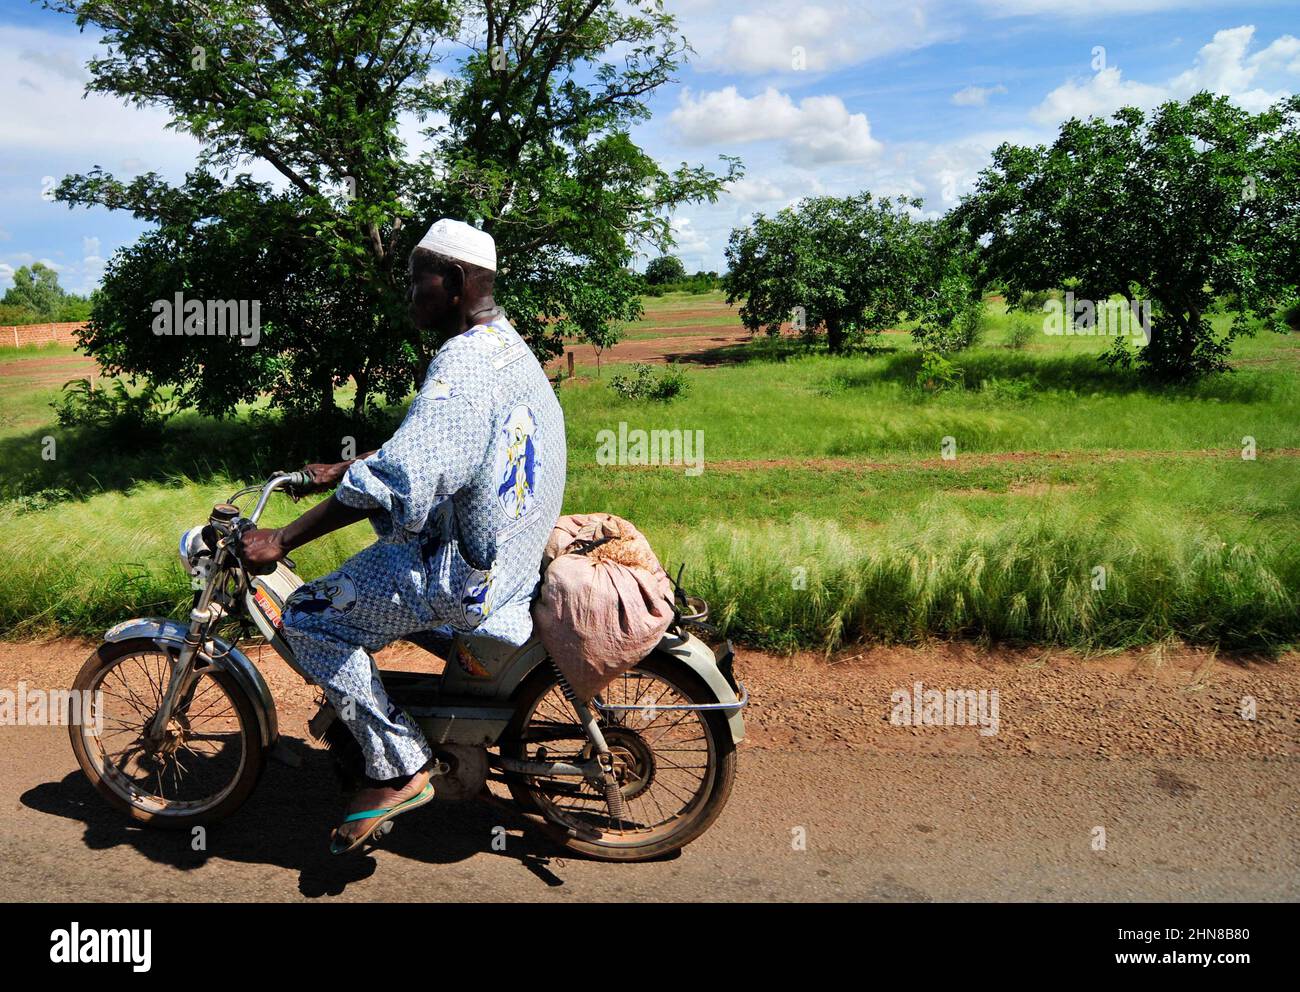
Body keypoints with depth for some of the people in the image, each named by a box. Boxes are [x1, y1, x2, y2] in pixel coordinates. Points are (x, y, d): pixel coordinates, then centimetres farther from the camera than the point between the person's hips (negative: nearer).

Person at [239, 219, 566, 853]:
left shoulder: (463, 365, -22)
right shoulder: (507, 346, 11)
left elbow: (397, 480, -31)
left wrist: (281, 540, -25)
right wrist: (342, 470, 21)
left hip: (464, 577, -10)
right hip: (510, 551, 10)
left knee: (308, 616, -7)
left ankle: (399, 769, 0)